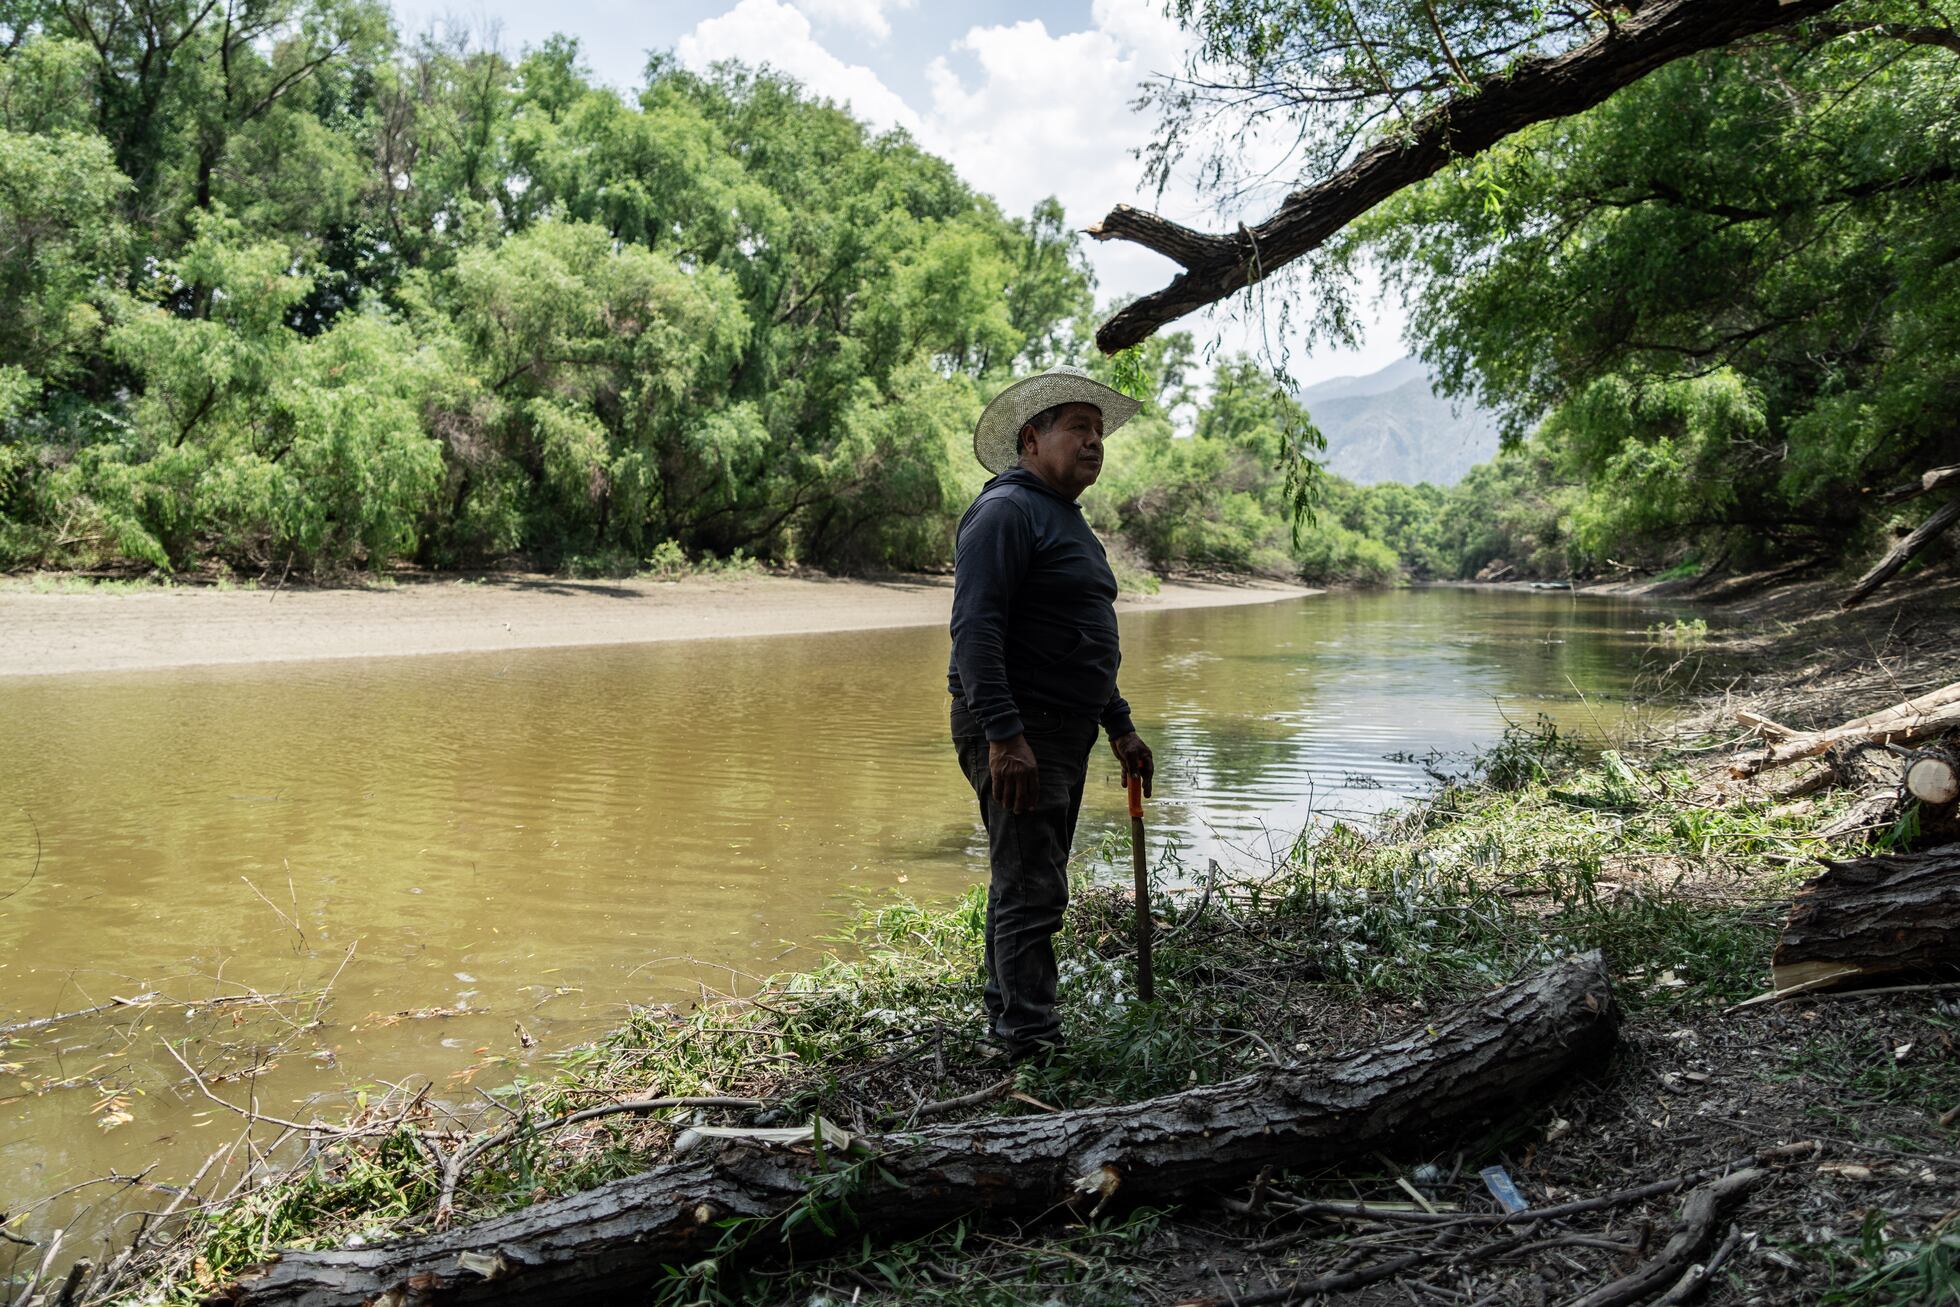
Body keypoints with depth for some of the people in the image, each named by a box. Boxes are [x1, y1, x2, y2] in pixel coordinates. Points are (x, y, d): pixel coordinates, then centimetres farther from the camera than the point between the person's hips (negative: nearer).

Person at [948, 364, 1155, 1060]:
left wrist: (1120, 727, 24)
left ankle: (1005, 1018, 30)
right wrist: (1005, 735, -28)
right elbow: (975, 629, -22)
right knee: (1031, 892, -9)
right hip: (1014, 733, -10)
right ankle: (1033, 1043, -3)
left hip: (1063, 734, 10)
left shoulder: (1069, 521, 20)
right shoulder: (1006, 511, -12)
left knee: (1028, 885, 17)